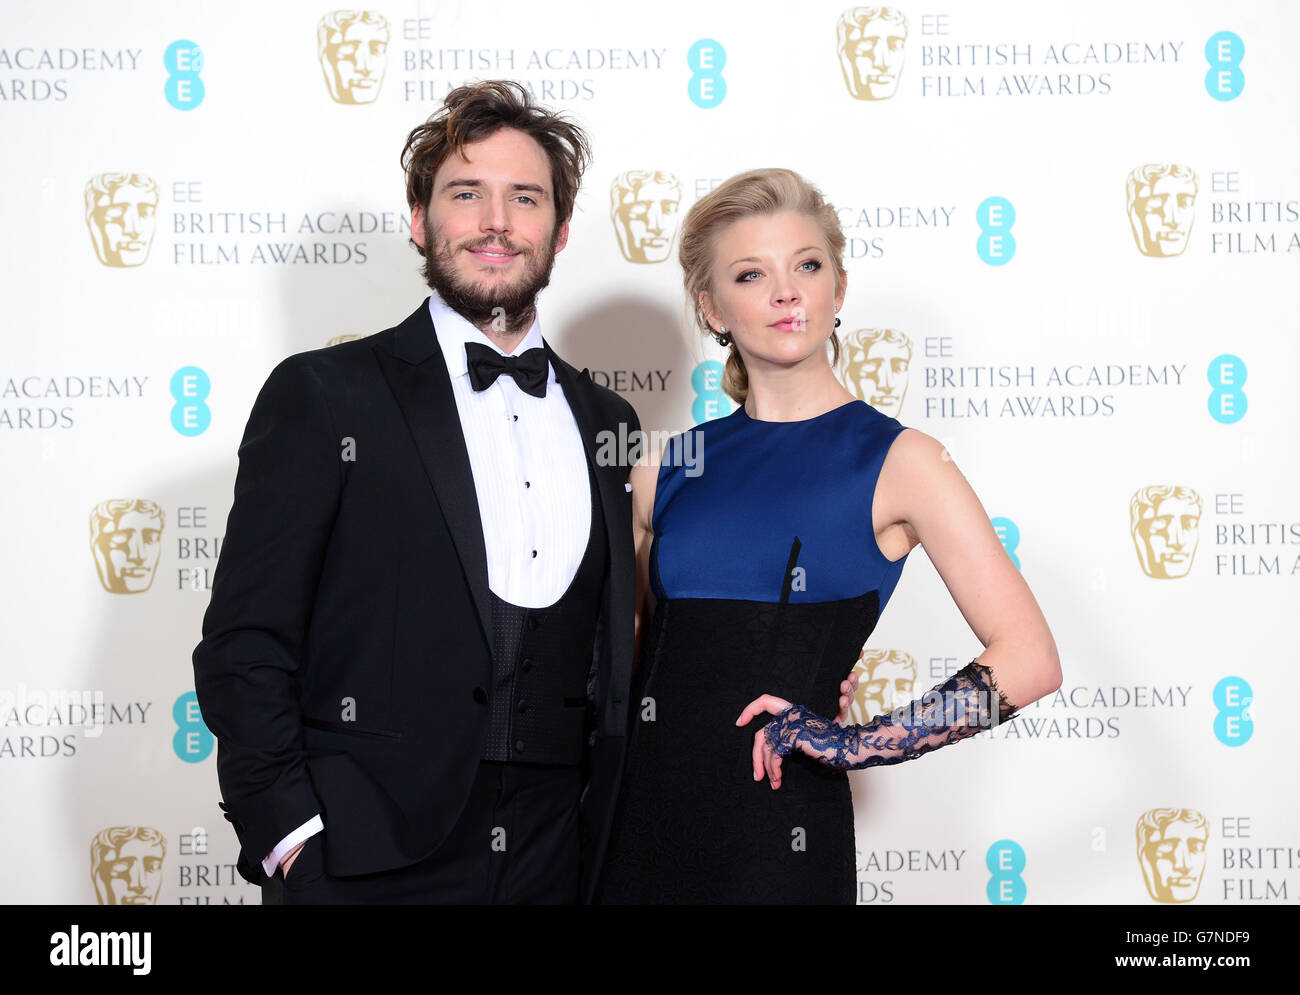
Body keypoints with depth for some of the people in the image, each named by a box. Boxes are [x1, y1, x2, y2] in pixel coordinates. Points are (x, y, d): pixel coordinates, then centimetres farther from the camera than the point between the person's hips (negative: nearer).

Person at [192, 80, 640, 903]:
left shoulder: (606, 423, 11)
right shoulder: (322, 396, -2)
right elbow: (246, 646, -6)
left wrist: (608, 848, 7)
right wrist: (291, 835, -13)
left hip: (558, 866, 4)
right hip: (368, 866, -4)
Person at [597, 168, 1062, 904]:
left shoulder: (895, 460, -4)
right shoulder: (666, 469, 7)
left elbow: (1028, 659, -10)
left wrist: (855, 743, -11)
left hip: (779, 828, -4)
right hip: (638, 819, 4)